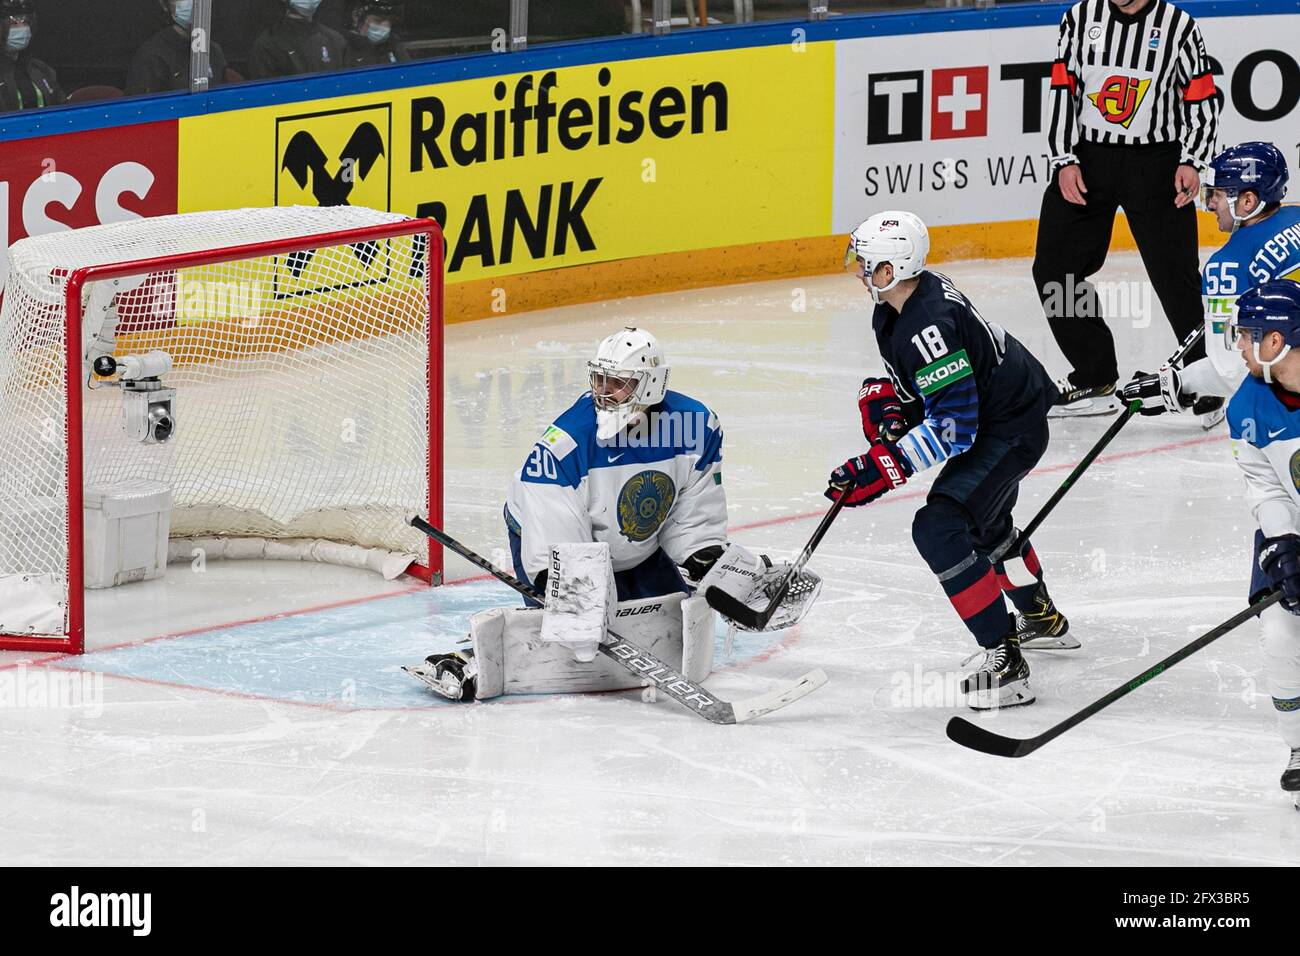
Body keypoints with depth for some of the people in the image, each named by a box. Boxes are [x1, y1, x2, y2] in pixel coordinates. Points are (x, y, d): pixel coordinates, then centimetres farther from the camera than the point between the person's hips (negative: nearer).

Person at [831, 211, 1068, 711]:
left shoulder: (928, 326, -33)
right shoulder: (898, 306, -2)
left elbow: (953, 427, -34)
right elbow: (910, 372, 16)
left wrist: (878, 469, -35)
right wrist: (883, 399, -6)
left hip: (1012, 429, -11)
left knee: (939, 528, -23)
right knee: (985, 522, 34)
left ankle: (1004, 660, -22)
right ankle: (1041, 617, 58)